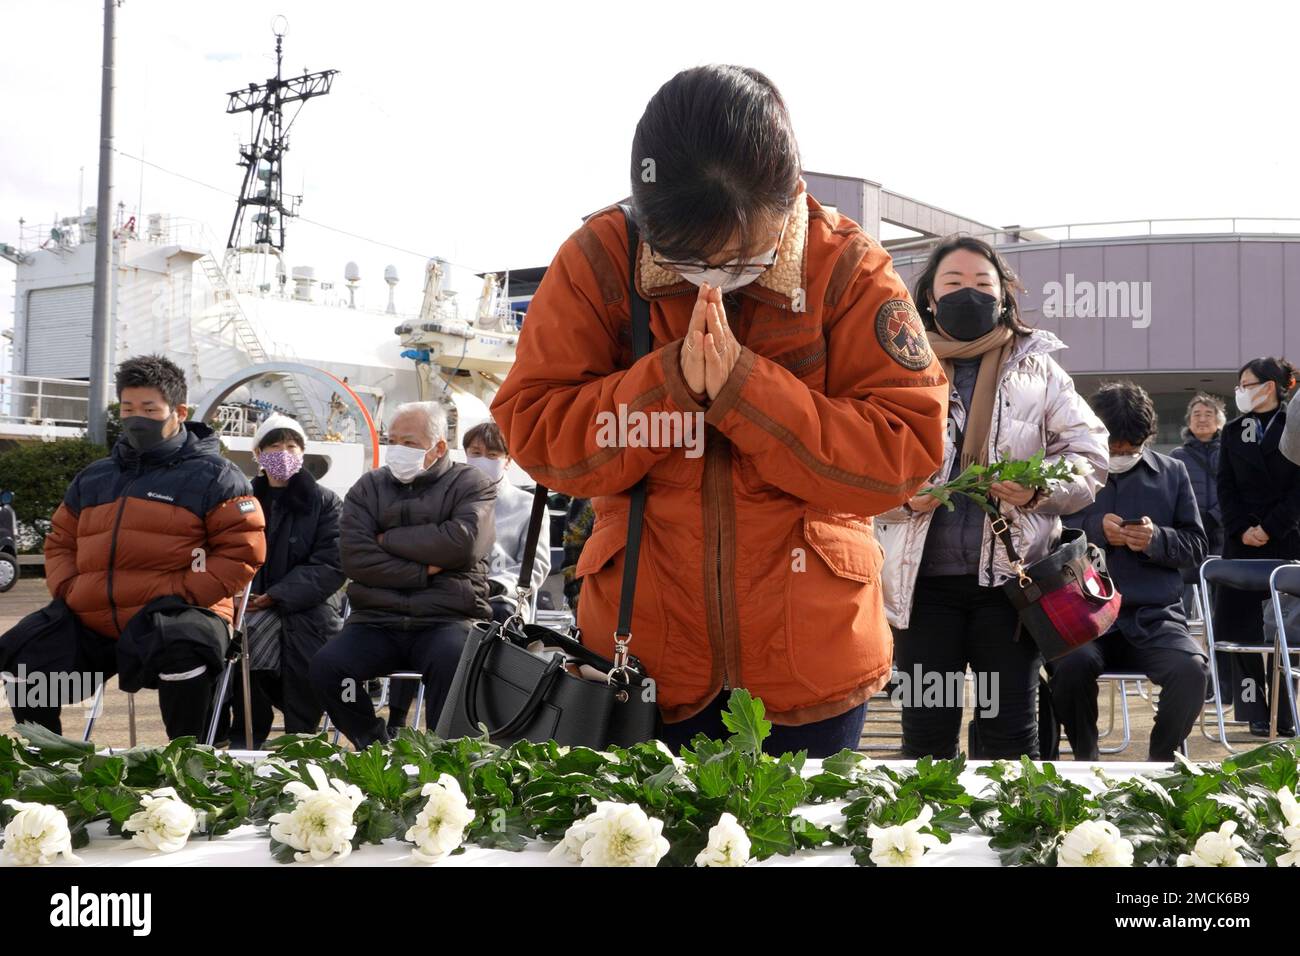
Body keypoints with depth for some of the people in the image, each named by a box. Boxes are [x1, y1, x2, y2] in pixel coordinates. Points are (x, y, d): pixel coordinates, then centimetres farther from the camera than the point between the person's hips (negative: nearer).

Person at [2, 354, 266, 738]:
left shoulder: (213, 475, 4)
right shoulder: (92, 478, 24)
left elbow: (242, 550, -4)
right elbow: (59, 541, 30)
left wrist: (182, 594, -15)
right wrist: (66, 587, 7)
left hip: (174, 619, -6)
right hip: (91, 626, 7)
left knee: (183, 654, -39)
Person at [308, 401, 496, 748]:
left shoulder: (471, 485, 7)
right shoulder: (369, 487, 15)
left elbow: (462, 543, -14)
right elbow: (355, 559, -1)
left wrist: (388, 540, -4)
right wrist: (424, 572, -7)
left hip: (447, 619, -3)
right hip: (376, 621, 3)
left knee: (453, 662, -36)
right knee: (325, 666, -23)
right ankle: (375, 748, 0)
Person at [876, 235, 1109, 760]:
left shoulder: (1037, 368, 8)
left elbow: (1090, 454, 4)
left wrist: (1040, 486, -14)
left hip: (1010, 575, 0)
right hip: (923, 579, 0)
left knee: (1010, 731, 7)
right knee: (926, 731, 6)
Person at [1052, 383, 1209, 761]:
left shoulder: (1172, 472, 16)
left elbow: (1197, 545, 13)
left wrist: (1157, 539, -8)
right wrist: (1093, 529, -13)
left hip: (1155, 618, 2)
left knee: (1192, 670, -28)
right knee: (1072, 665, -34)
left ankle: (1161, 761, 2)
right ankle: (1086, 758, -4)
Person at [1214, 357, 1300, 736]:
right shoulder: (1233, 431, 11)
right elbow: (1226, 487, 8)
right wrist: (1242, 529, -6)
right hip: (1241, 541, 3)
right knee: (1237, 624, -1)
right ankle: (1256, 710, 7)